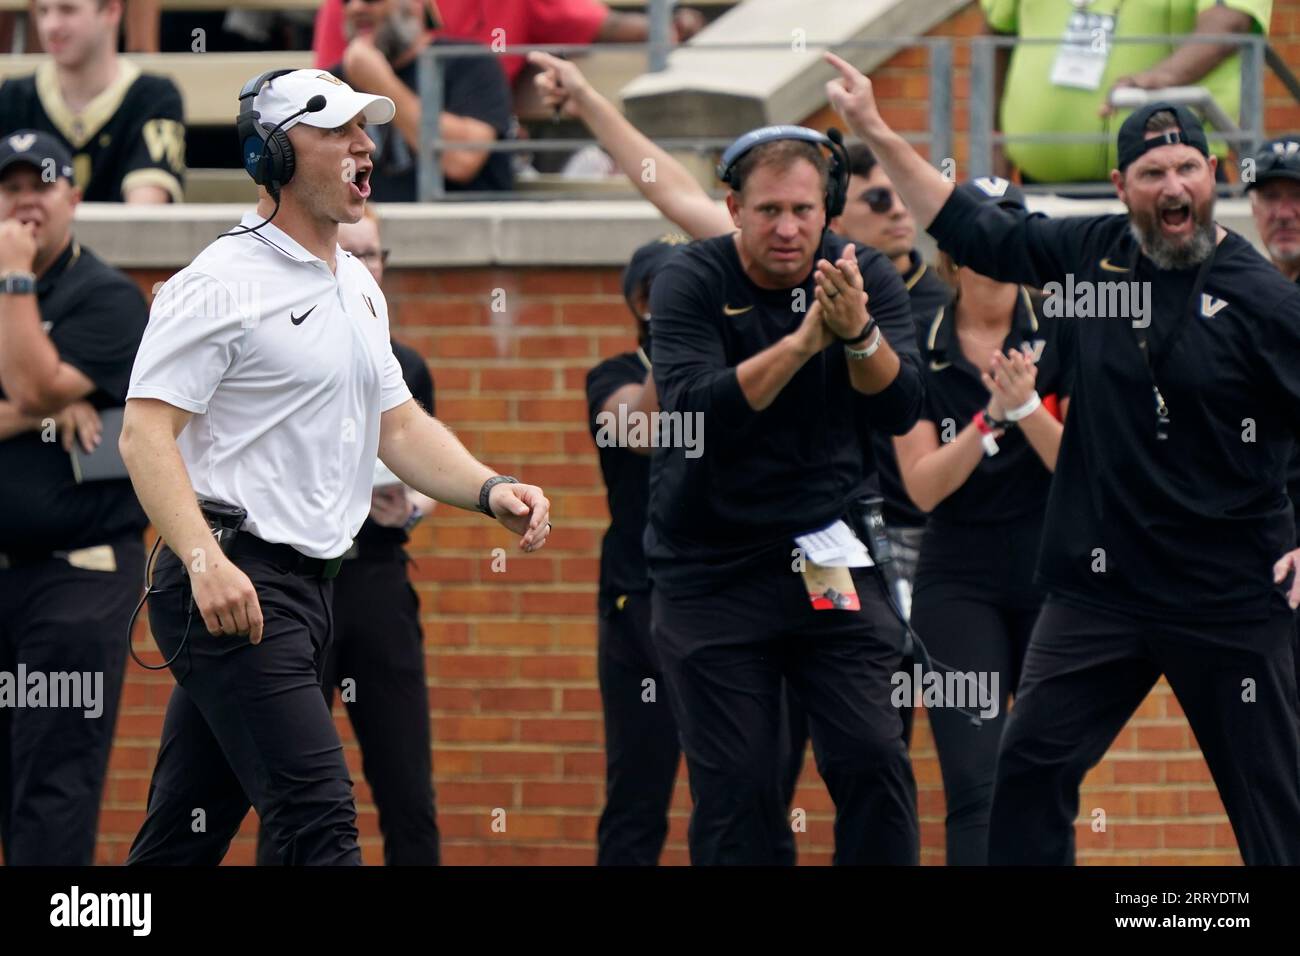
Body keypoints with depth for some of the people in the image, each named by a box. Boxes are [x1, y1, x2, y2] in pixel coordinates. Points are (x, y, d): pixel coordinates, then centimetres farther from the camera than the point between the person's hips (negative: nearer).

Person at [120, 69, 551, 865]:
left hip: (309, 590, 9)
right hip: (229, 587, -9)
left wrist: (489, 490, 4)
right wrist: (205, 560, -30)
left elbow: (399, 426, 23)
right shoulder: (221, 283, -10)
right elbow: (147, 432, -16)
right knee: (318, 814, -18)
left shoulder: (360, 287, 19)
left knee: (185, 834, 11)